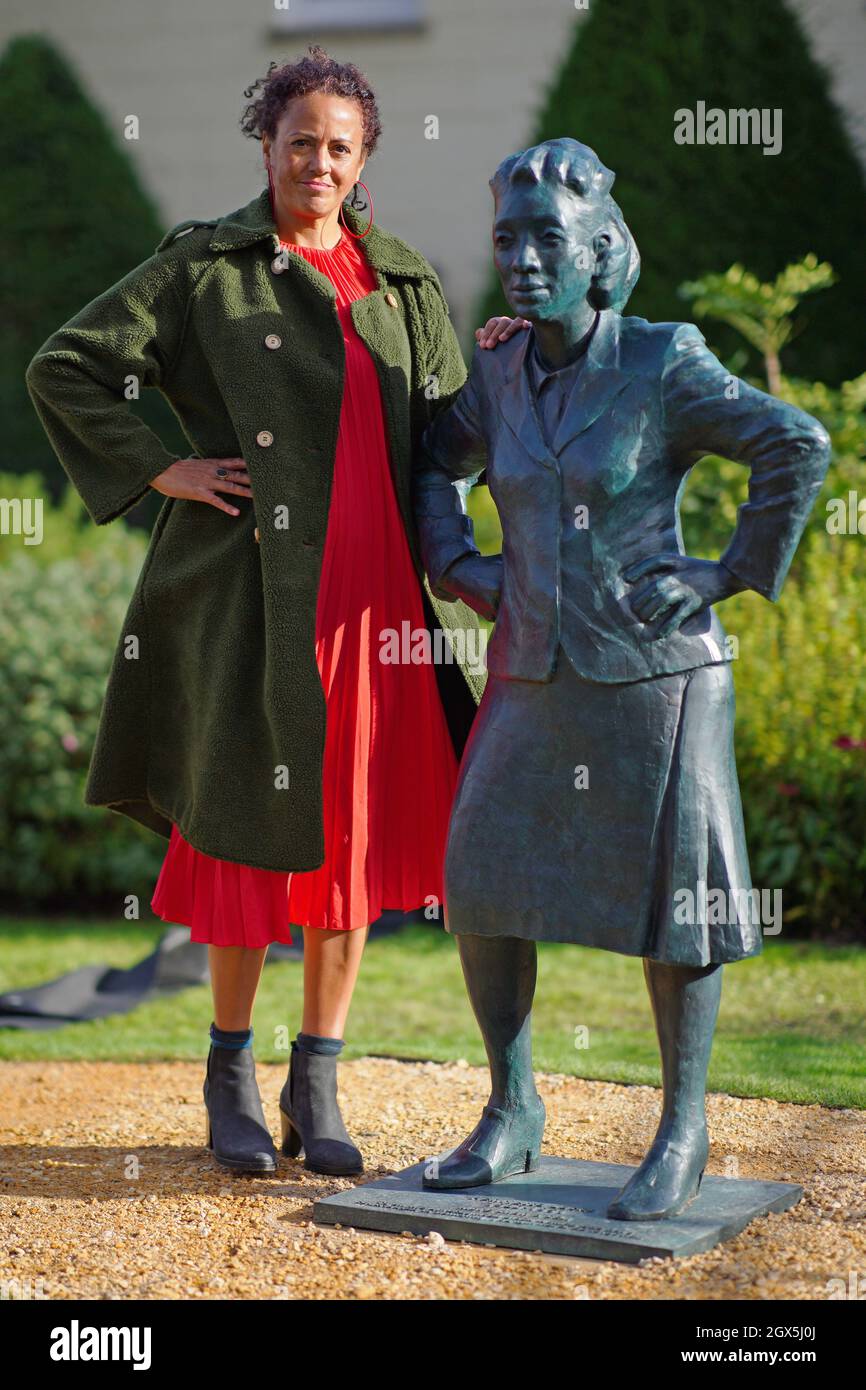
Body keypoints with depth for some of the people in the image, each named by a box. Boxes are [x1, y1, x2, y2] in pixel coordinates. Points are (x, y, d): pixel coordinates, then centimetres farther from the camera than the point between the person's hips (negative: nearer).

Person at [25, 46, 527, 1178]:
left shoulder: (405, 283, 14)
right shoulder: (205, 267, 2)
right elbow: (64, 370, 0)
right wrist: (159, 471, -6)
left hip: (377, 597, 4)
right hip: (254, 599, -4)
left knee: (354, 837, 7)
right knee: (252, 831, 3)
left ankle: (317, 1085, 19)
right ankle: (231, 1078, 19)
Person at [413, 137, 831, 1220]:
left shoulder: (662, 369, -11)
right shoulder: (502, 373, 5)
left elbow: (798, 446, -14)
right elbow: (436, 463, 22)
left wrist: (738, 573, -13)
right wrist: (455, 569, 8)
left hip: (653, 671, -5)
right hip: (535, 676, 5)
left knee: (666, 895, 1)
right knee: (480, 888, 2)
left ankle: (683, 1133, 15)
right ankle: (511, 1114, 18)